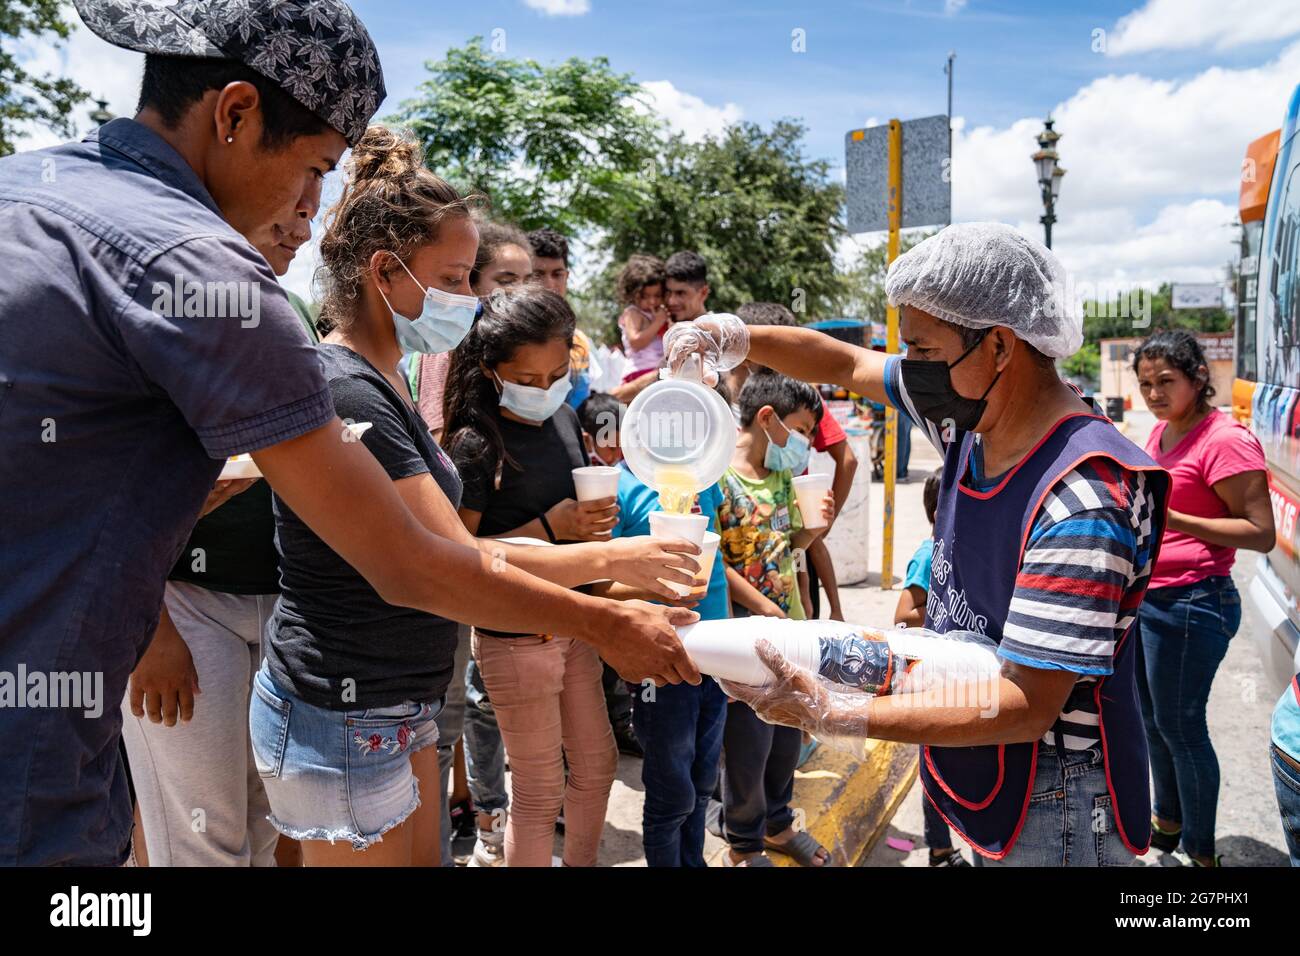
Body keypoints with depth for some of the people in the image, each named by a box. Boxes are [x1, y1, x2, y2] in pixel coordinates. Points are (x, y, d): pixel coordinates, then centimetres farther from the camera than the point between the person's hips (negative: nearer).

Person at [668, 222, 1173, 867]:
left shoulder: (1081, 500, -31)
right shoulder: (970, 418, -6)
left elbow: (1025, 707, -30)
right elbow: (848, 363, 9)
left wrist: (831, 715, -32)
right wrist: (736, 339, -7)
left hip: (1055, 809, -7)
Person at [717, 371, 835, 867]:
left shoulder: (783, 475, 7)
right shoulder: (719, 478, -17)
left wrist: (814, 524, -3)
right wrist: (764, 609, -19)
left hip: (788, 628, 7)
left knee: (788, 737, 19)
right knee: (749, 745, 6)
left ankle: (777, 824, 41)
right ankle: (744, 844, 27)